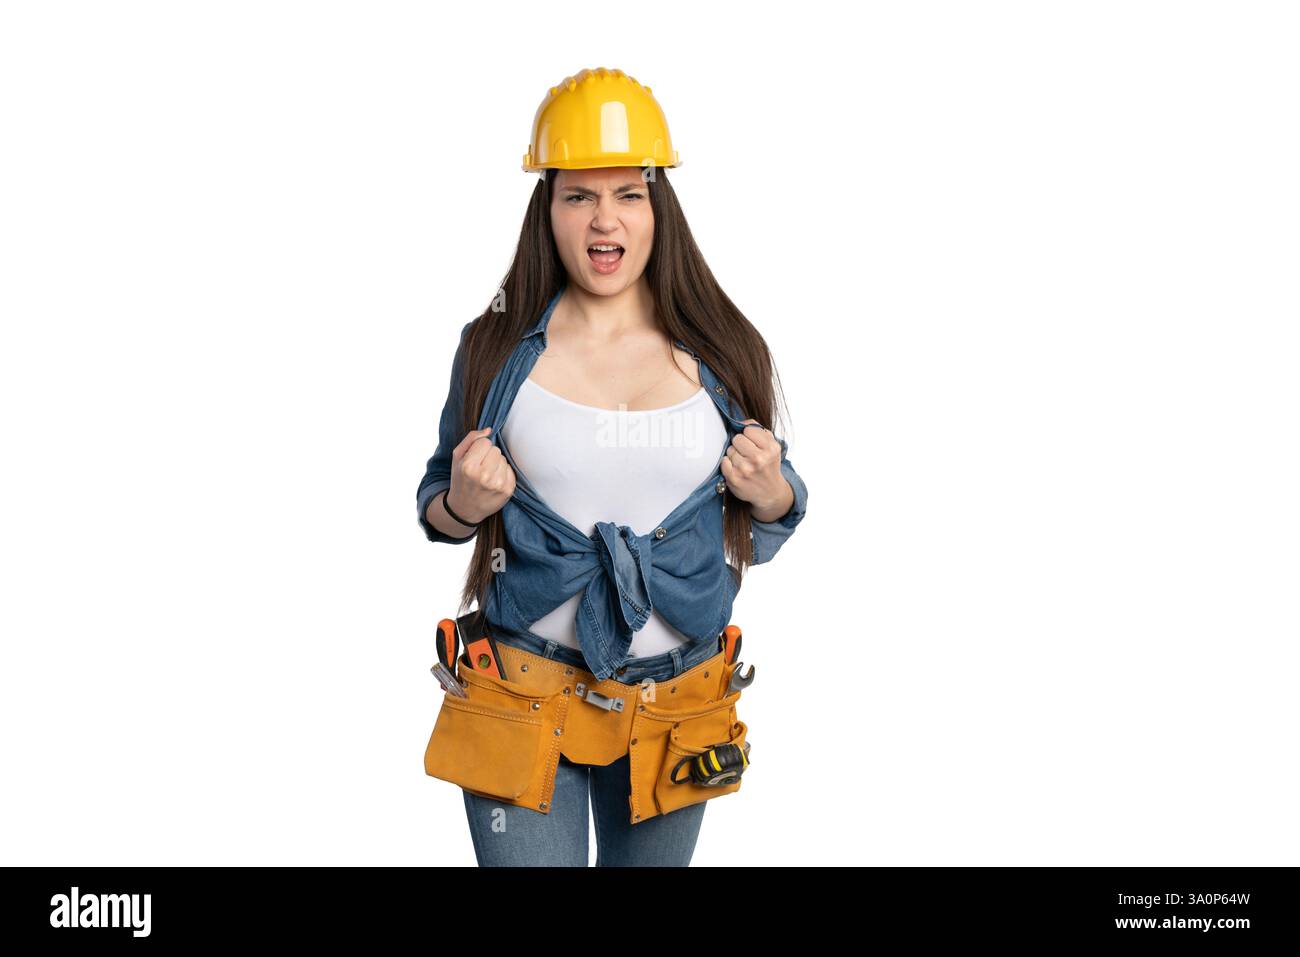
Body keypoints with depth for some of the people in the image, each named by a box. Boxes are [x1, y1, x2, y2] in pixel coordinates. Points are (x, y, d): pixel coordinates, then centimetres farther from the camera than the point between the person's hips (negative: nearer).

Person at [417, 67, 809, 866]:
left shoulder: (723, 353, -2)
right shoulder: (497, 348, -4)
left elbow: (775, 509, 9)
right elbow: (438, 505, 7)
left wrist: (770, 493, -13)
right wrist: (466, 505, -15)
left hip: (674, 703, 2)